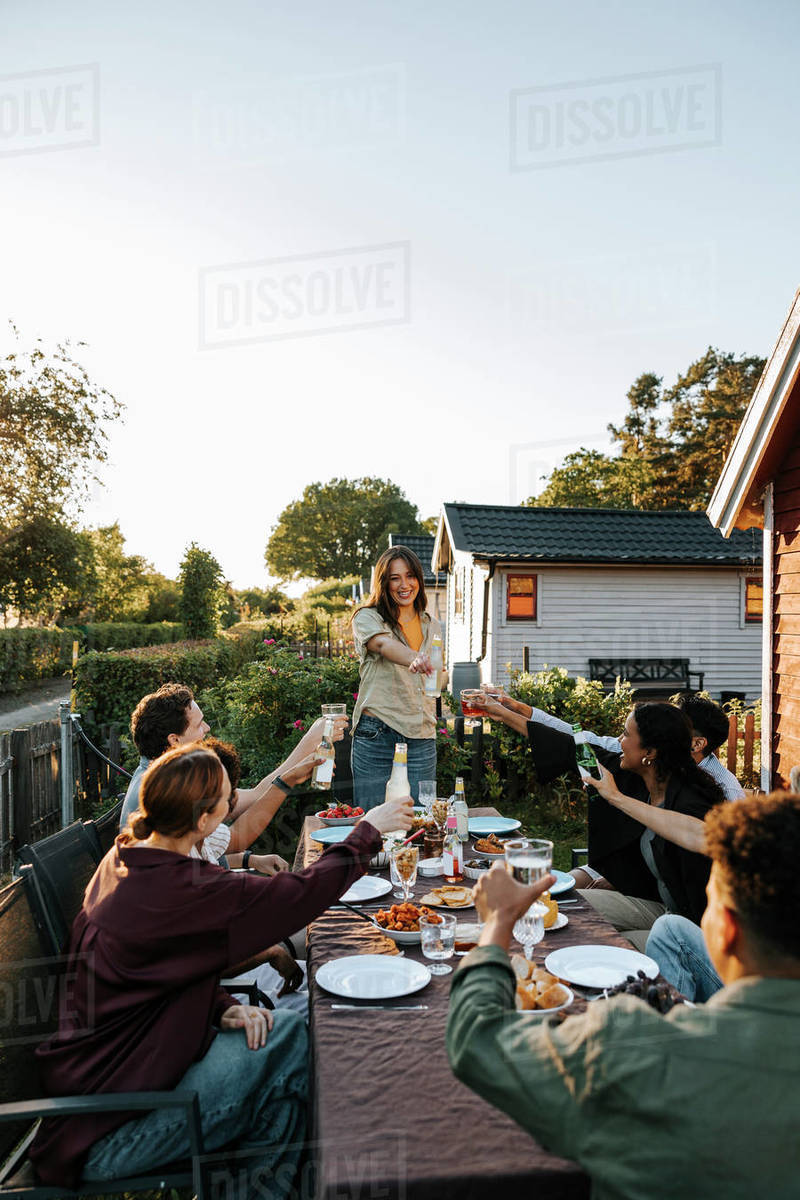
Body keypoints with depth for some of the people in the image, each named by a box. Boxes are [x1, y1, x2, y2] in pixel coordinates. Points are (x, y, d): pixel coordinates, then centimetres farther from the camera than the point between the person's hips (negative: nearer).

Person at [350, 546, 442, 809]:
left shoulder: (431, 625, 14)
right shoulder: (367, 618, -2)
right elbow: (383, 644, -25)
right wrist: (414, 659, -44)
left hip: (422, 739, 4)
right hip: (376, 735, -4)